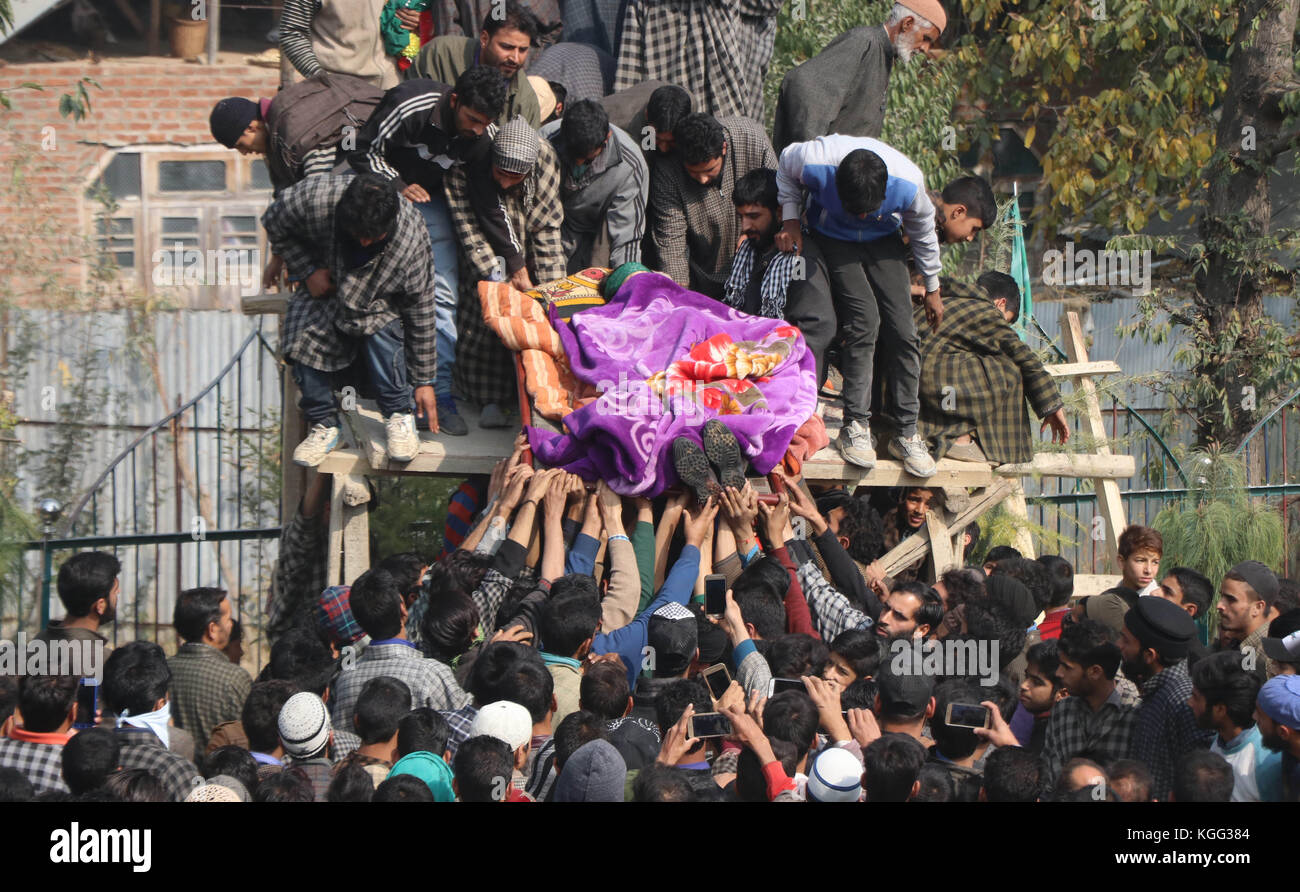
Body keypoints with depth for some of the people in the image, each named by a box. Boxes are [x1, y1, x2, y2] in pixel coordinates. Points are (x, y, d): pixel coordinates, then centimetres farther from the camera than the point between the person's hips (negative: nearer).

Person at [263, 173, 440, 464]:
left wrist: (424, 381, -16)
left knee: (382, 330, -31)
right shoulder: (313, 198, -34)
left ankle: (399, 416, -13)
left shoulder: (410, 238, -32)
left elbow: (422, 310, -21)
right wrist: (307, 270, -19)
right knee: (306, 339, -21)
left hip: (378, 294, -2)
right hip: (321, 281, 2)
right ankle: (323, 426, -2)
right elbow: (274, 225, -10)